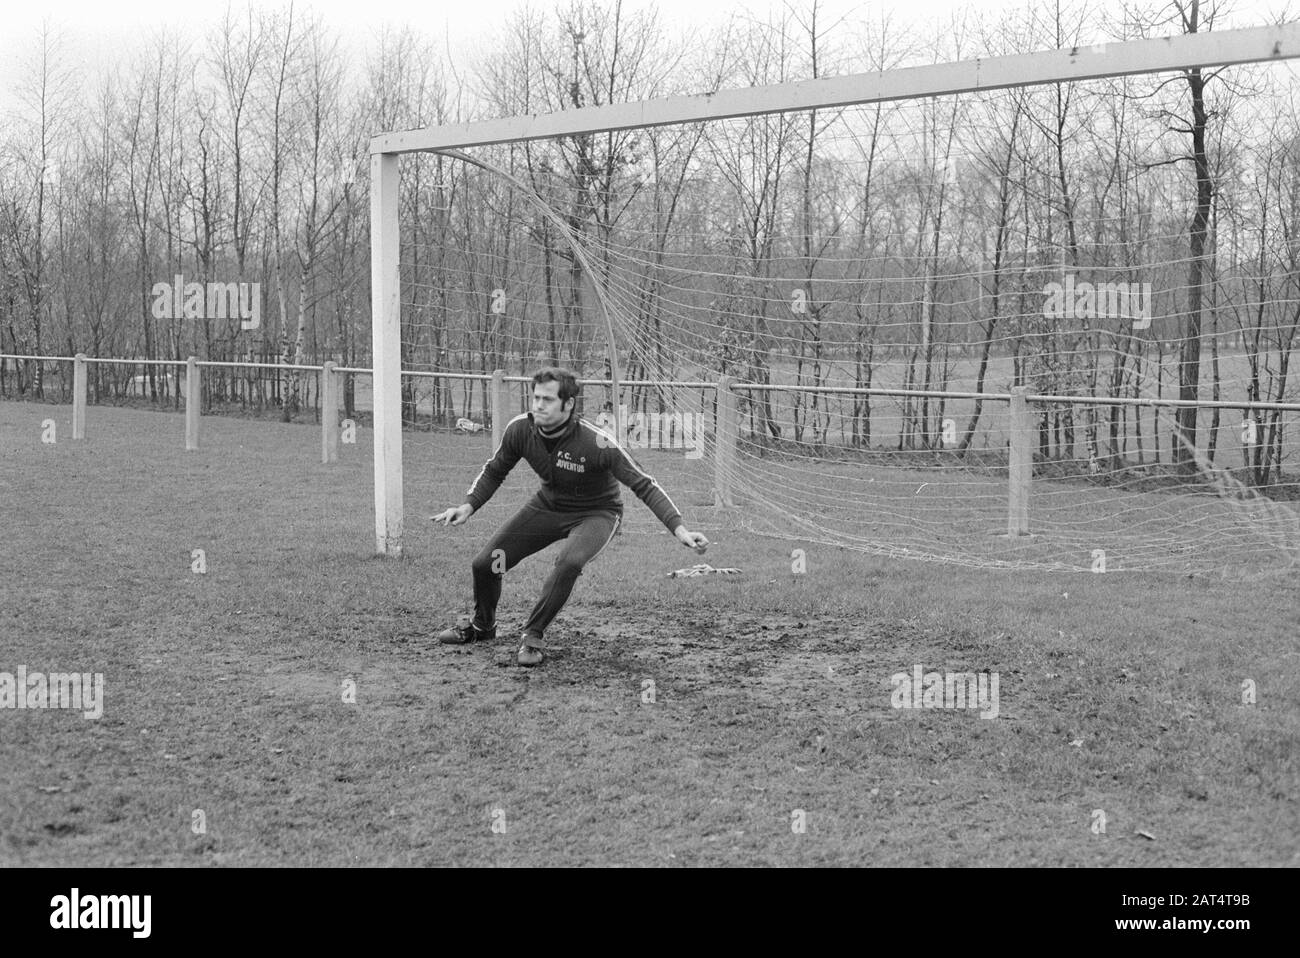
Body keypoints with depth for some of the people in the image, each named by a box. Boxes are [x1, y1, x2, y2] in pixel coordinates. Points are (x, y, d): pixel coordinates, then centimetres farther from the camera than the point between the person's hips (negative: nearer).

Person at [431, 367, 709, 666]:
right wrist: (469, 505, -11)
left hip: (596, 513, -4)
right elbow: (494, 471, 3)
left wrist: (679, 529, -35)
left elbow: (644, 486, -26)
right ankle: (482, 626, 30)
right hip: (548, 505, 5)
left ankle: (533, 636, -13)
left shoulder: (597, 442, -32)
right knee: (485, 563, -3)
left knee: (569, 562, -36)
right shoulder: (520, 429, -18)